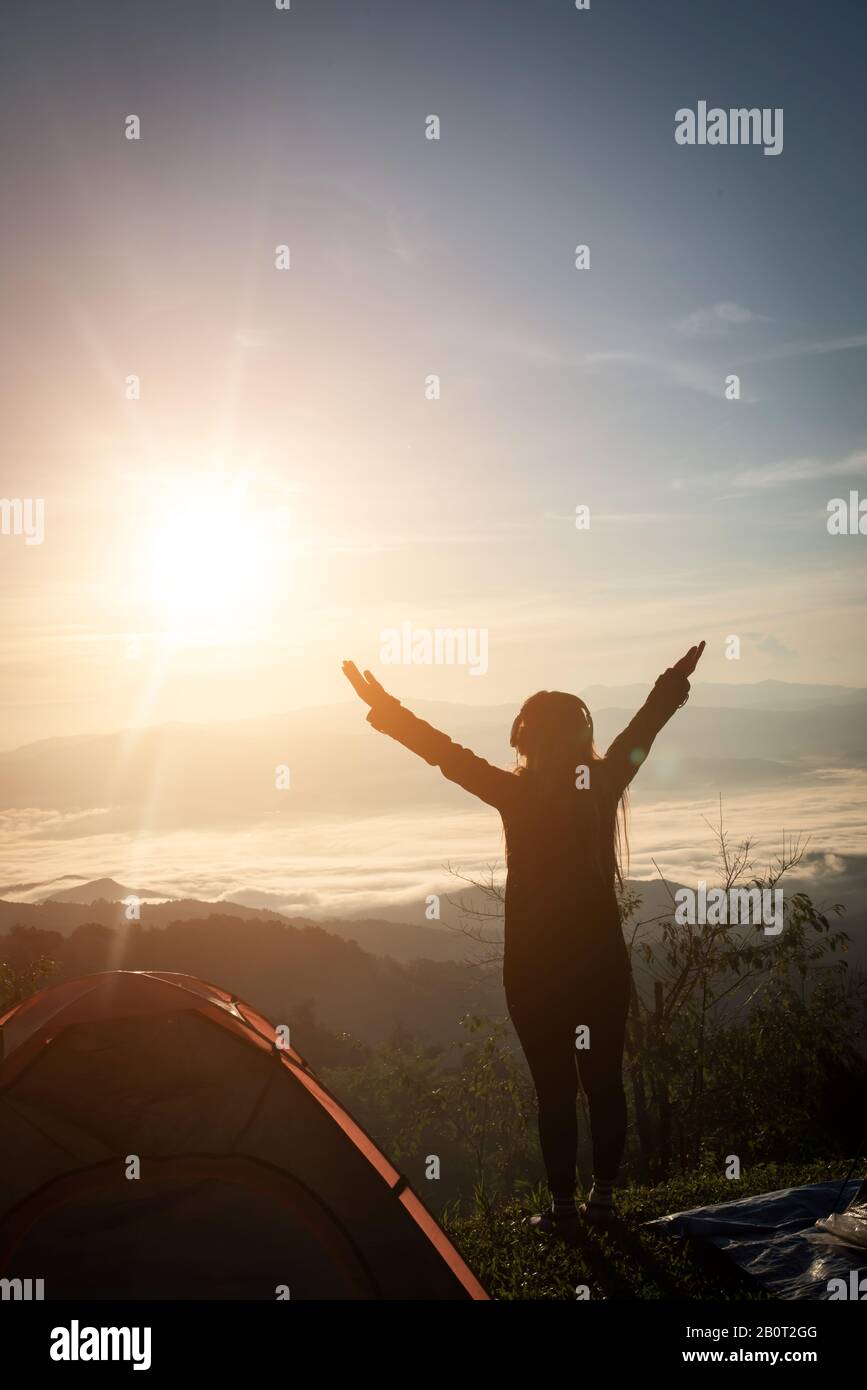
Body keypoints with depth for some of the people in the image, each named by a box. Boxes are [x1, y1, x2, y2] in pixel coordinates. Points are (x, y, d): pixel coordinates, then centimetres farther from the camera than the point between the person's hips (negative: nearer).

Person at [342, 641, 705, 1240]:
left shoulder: (516, 792, -12)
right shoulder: (603, 782, -2)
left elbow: (445, 752, -10)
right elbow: (645, 727, 13)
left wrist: (386, 710, -3)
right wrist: (677, 682, 28)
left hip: (536, 965, -3)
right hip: (601, 957, 4)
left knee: (555, 1086, 3)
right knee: (604, 1079, 12)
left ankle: (564, 1208, 9)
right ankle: (603, 1197, 21)